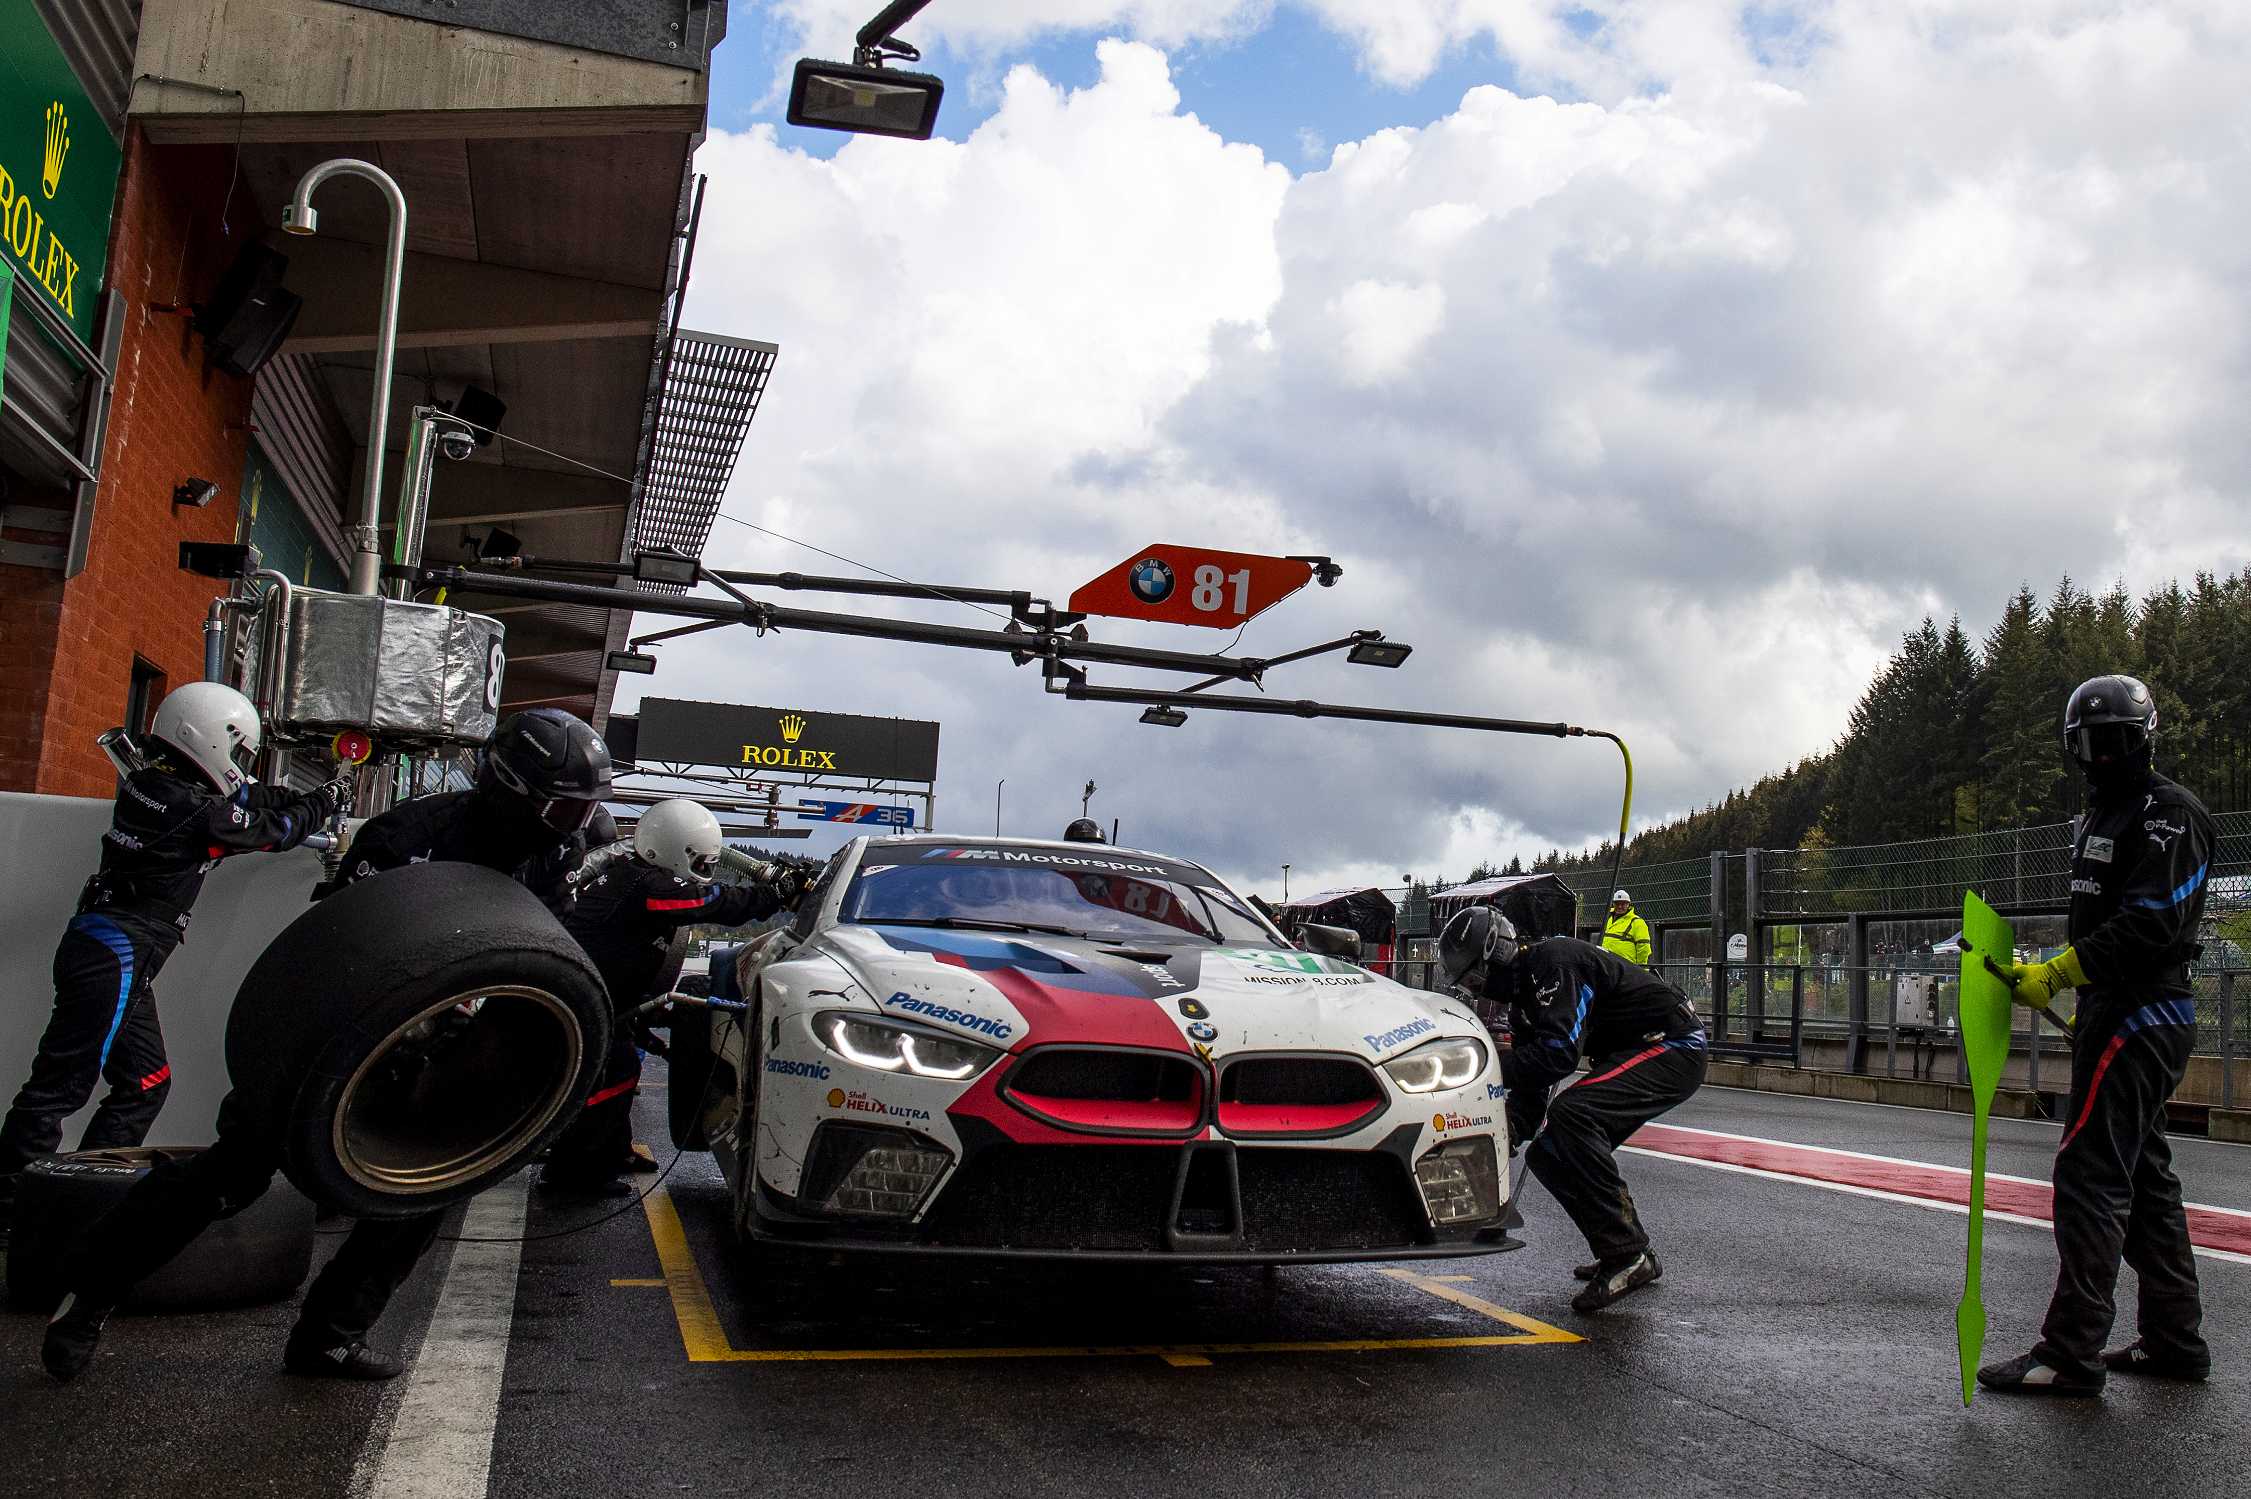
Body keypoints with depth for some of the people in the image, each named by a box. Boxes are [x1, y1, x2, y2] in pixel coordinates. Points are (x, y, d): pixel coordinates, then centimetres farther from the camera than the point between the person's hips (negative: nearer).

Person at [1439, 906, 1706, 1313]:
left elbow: (1559, 1051, -31)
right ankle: (1634, 1255, 14)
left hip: (1674, 1049, -10)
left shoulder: (1554, 961, -20)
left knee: (1571, 1112, -30)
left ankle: (1626, 1256, -24)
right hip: (1628, 1056, 10)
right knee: (1548, 1157, 3)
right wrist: (1505, 1137, -9)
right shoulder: (1522, 995, 11)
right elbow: (1529, 1091, 8)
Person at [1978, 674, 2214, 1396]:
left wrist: (2056, 973, -23)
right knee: (2142, 1176, 15)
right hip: (2114, 1012, 10)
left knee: (2089, 1172, -11)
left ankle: (2071, 1354, -8)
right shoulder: (2100, 816, 19)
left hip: (2141, 1018, -10)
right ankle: (2176, 1341, 25)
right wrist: (2060, 978, 23)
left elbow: (2149, 922, -22)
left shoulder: (2171, 812, -12)